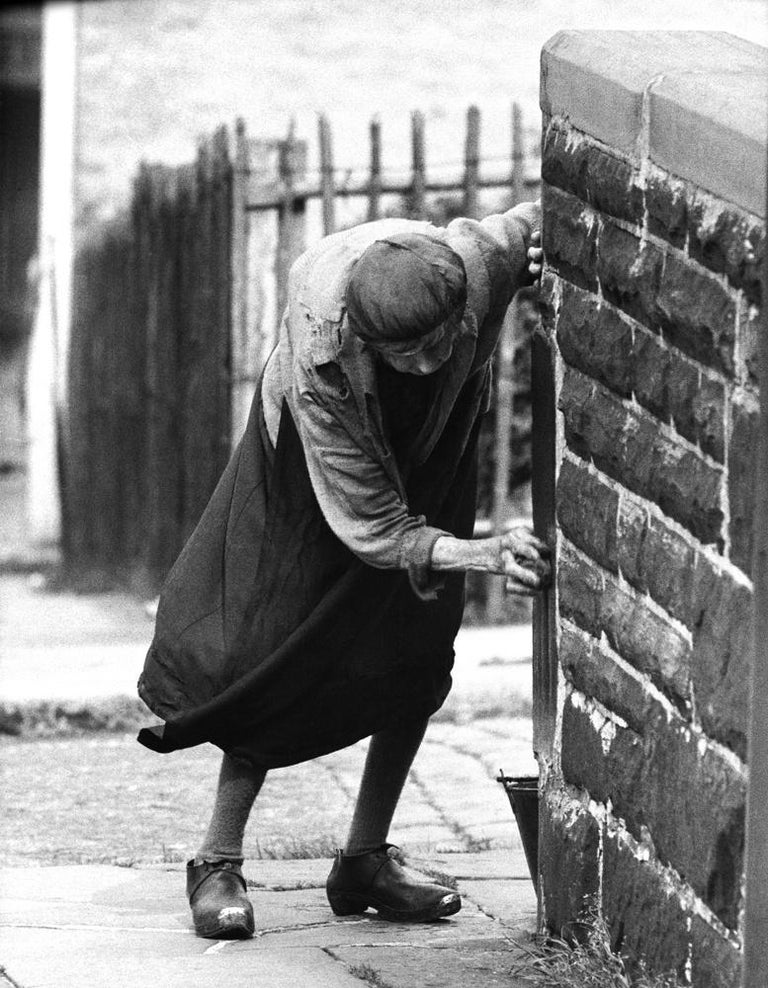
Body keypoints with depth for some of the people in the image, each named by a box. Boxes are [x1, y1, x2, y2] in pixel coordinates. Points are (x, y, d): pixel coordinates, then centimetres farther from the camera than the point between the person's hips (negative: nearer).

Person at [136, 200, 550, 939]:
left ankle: (365, 863, 11)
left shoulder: (480, 260, -39)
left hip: (431, 447, 4)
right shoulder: (317, 364, -44)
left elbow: (543, 216, -12)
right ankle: (217, 864, 3)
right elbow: (372, 529, -36)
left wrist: (544, 251, -35)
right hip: (315, 460, -4)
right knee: (278, 654, -7)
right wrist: (483, 555, -48)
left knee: (418, 655, 0)